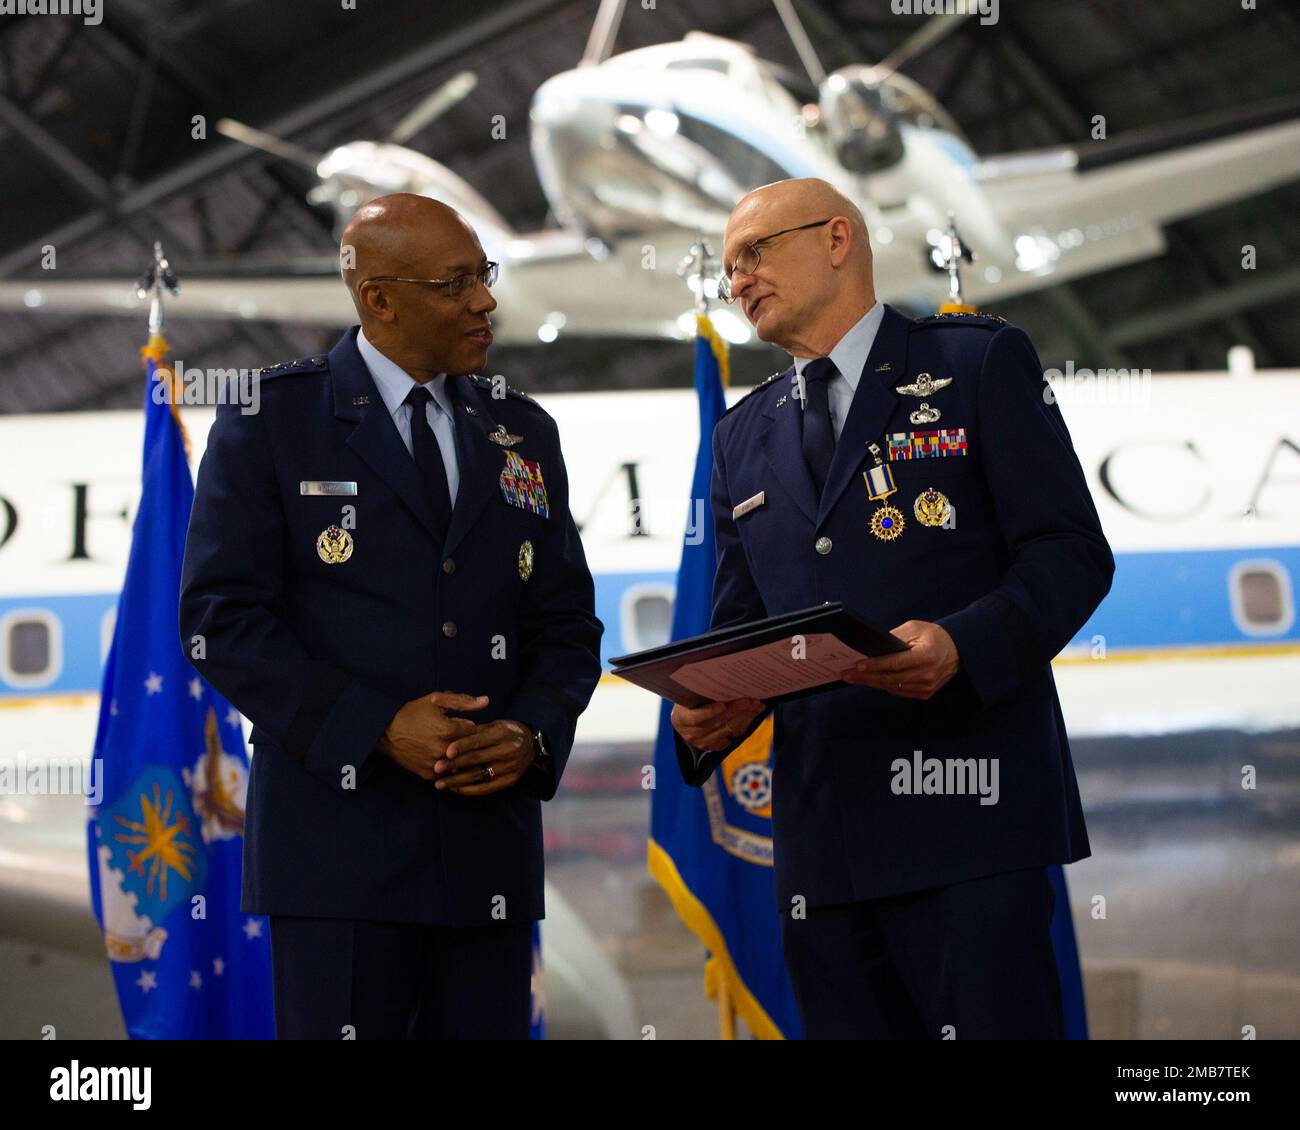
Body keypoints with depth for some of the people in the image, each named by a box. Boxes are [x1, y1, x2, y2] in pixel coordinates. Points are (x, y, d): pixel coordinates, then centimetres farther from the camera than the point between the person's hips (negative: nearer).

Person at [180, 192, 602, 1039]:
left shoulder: (523, 433, 14)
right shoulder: (270, 423, 1)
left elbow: (567, 621, 14)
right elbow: (222, 621, -5)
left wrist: (531, 733, -7)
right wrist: (378, 726, -15)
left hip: (490, 844, 4)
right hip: (339, 845, -4)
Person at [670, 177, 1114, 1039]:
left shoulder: (979, 362, 5)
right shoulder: (744, 435, 21)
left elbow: (1072, 553, -2)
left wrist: (963, 645, -21)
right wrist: (705, 715, -2)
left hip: (963, 810, -5)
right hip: (821, 828, 5)